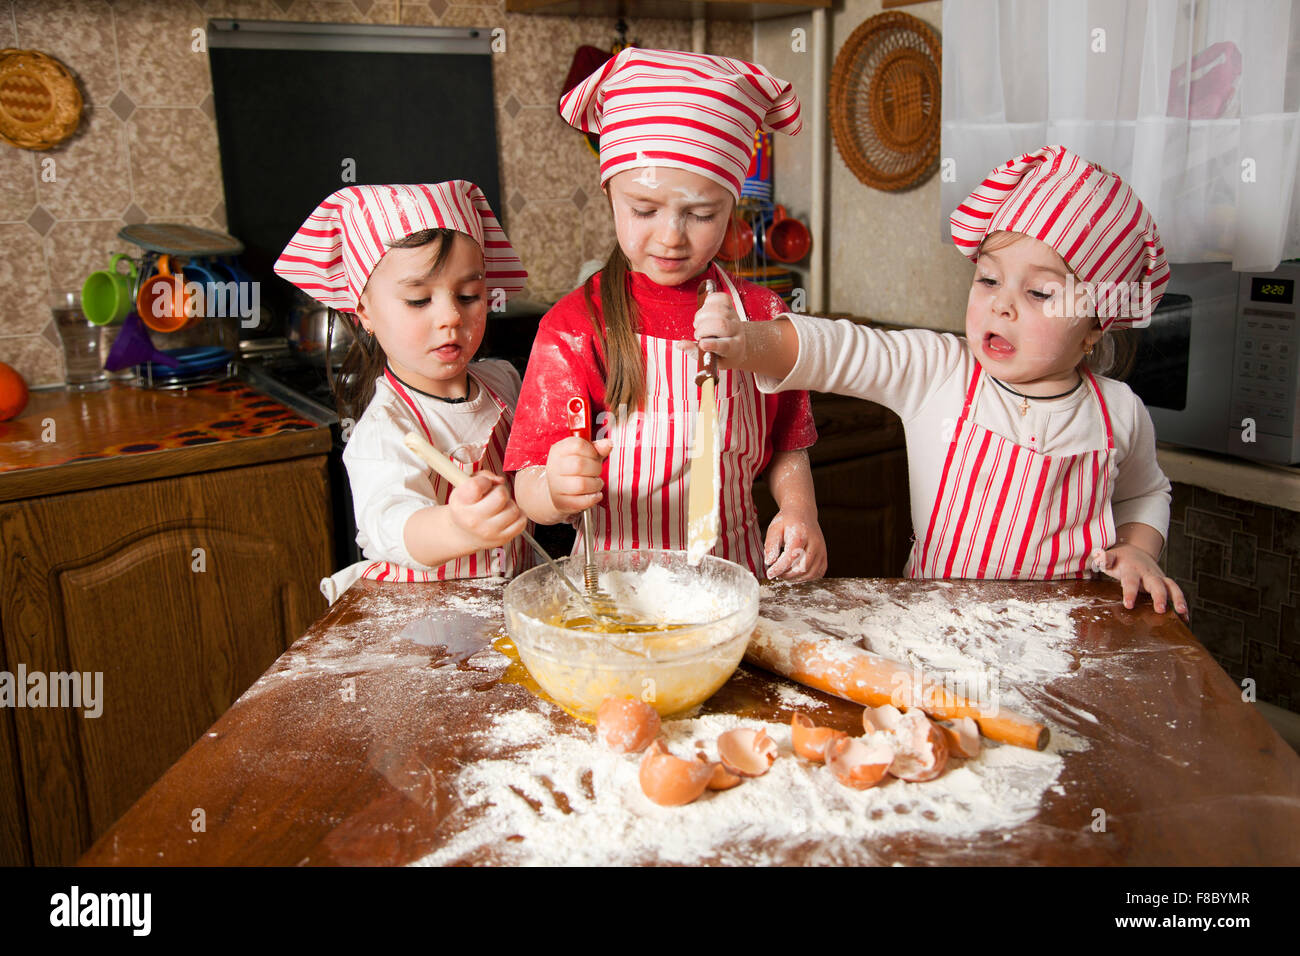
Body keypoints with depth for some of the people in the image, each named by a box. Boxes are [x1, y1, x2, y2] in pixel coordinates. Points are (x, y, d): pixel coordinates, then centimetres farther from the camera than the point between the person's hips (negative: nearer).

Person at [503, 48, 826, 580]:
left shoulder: (762, 315, 4)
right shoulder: (577, 325, -6)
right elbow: (530, 490, -10)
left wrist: (799, 511, -6)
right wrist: (554, 490, -33)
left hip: (735, 572, 2)